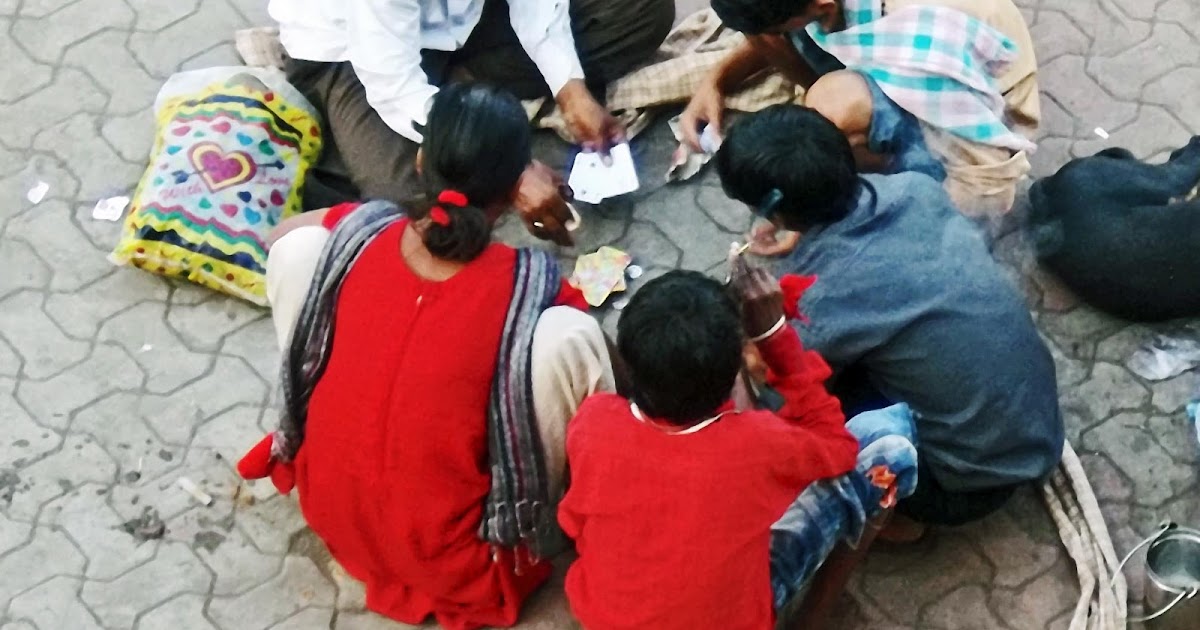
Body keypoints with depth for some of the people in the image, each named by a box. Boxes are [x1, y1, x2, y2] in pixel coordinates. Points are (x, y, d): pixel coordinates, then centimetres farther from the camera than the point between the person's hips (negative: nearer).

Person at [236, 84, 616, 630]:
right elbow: (590, 357, -3)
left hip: (328, 511, 3)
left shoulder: (361, 233, -14)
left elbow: (281, 231, 12)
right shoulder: (530, 284, -25)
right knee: (569, 334, 1)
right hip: (454, 559, -3)